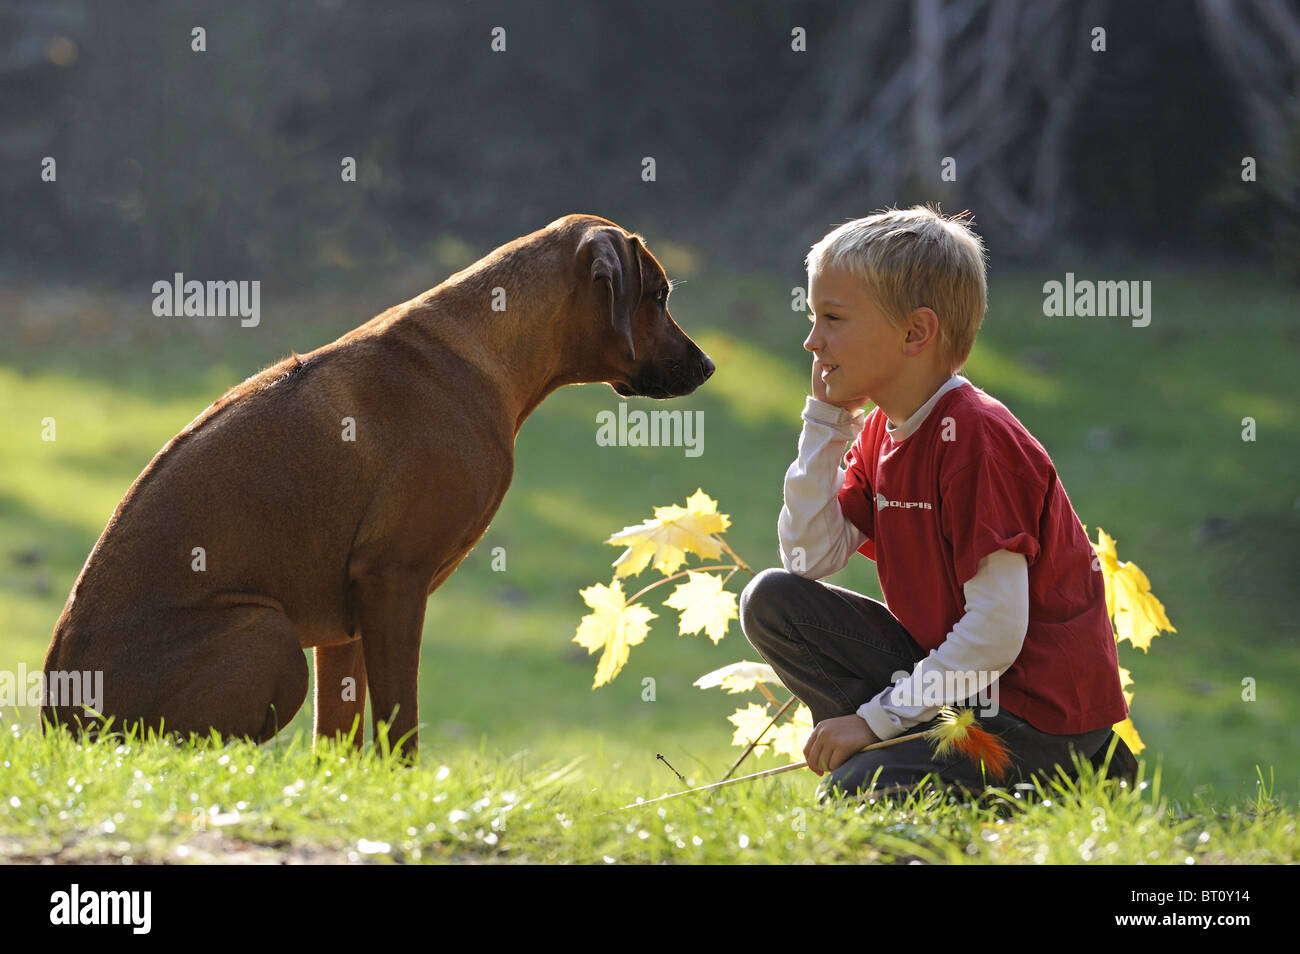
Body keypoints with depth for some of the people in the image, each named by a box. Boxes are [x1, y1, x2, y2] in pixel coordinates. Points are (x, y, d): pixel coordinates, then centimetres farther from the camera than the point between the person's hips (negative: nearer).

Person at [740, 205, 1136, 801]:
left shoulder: (975, 435, -20)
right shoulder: (880, 432, 8)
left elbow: (997, 629, -24)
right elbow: (808, 558, 1)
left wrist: (876, 717, -21)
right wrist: (824, 419, -2)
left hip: (1041, 708, -9)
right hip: (950, 674, 9)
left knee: (851, 793, -22)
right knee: (772, 600, 1)